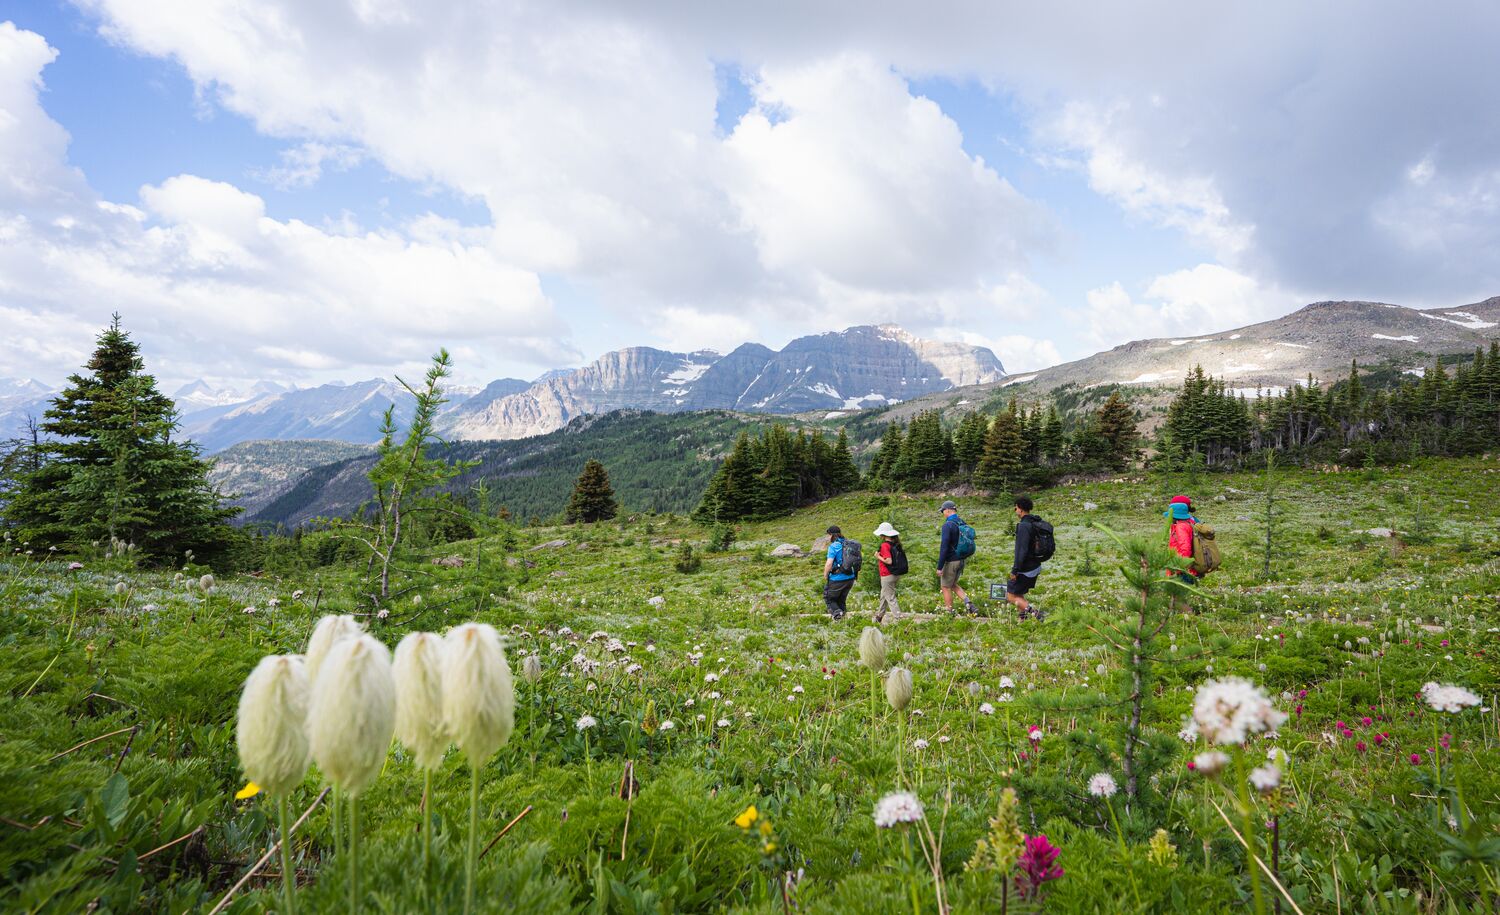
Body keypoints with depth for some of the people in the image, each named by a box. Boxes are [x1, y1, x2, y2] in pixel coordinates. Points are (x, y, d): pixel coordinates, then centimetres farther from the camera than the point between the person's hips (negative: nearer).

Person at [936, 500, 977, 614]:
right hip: (961, 560, 8)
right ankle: (968, 603, 4)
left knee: (946, 587, 6)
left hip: (950, 561, -8)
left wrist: (939, 567, -18)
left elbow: (944, 547, -21)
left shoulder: (948, 525, -19)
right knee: (953, 585, 21)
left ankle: (949, 612, 12)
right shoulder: (962, 523, 6)